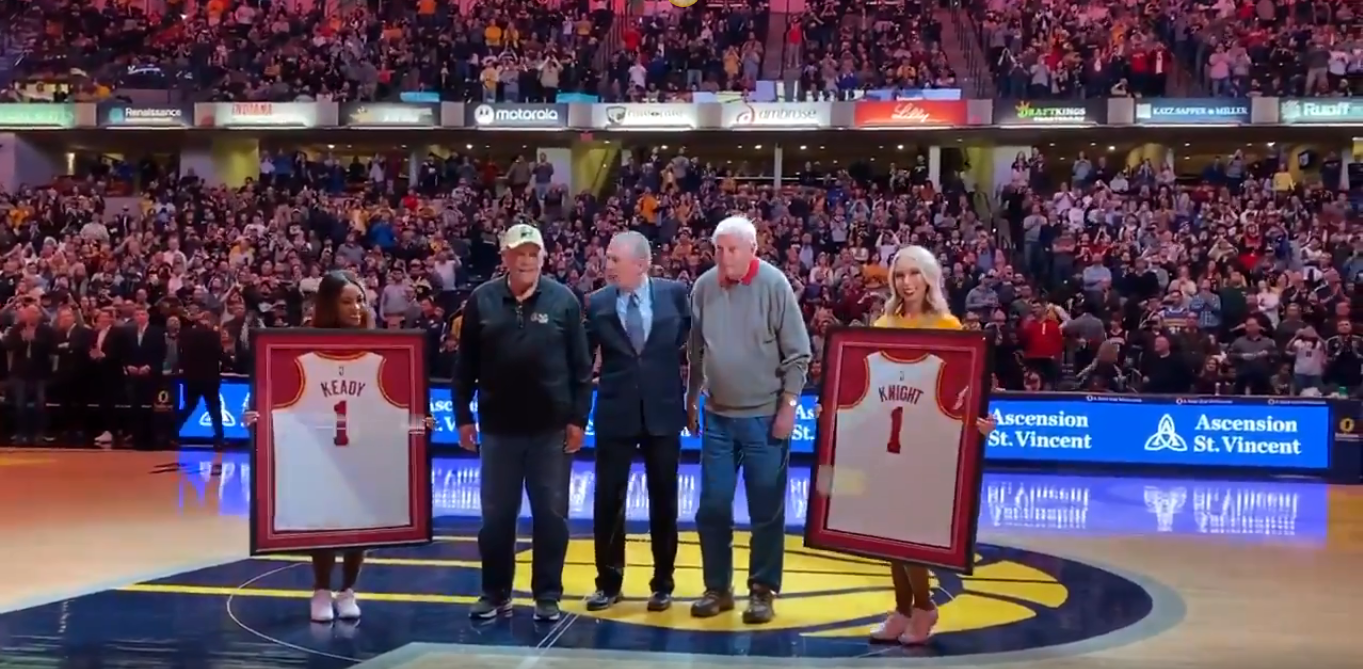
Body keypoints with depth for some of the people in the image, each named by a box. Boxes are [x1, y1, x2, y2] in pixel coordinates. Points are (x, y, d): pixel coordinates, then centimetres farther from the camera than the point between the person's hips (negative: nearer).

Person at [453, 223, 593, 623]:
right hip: (498, 427, 1)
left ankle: (547, 596, 16)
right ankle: (495, 593, 21)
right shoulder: (481, 301, 1)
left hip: (551, 428, -1)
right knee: (496, 516, 8)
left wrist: (578, 418, -4)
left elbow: (580, 365, 0)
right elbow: (465, 364, 5)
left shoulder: (563, 300, -1)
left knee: (551, 515, 5)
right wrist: (463, 415, 2)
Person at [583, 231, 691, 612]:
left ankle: (662, 583, 21)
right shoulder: (597, 303, -2)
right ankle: (608, 582, 16)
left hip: (663, 410, 0)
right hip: (615, 413, 0)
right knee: (608, 500, 2)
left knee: (663, 499, 8)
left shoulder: (674, 293, -3)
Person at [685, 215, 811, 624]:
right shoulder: (704, 287, 0)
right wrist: (691, 399, 14)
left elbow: (797, 353, -8)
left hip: (765, 417, -3)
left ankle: (762, 590, 16)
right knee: (712, 507, 7)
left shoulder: (774, 285, -10)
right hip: (717, 416, 4)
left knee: (766, 511, 5)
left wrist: (788, 405, -10)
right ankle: (717, 588, 20)